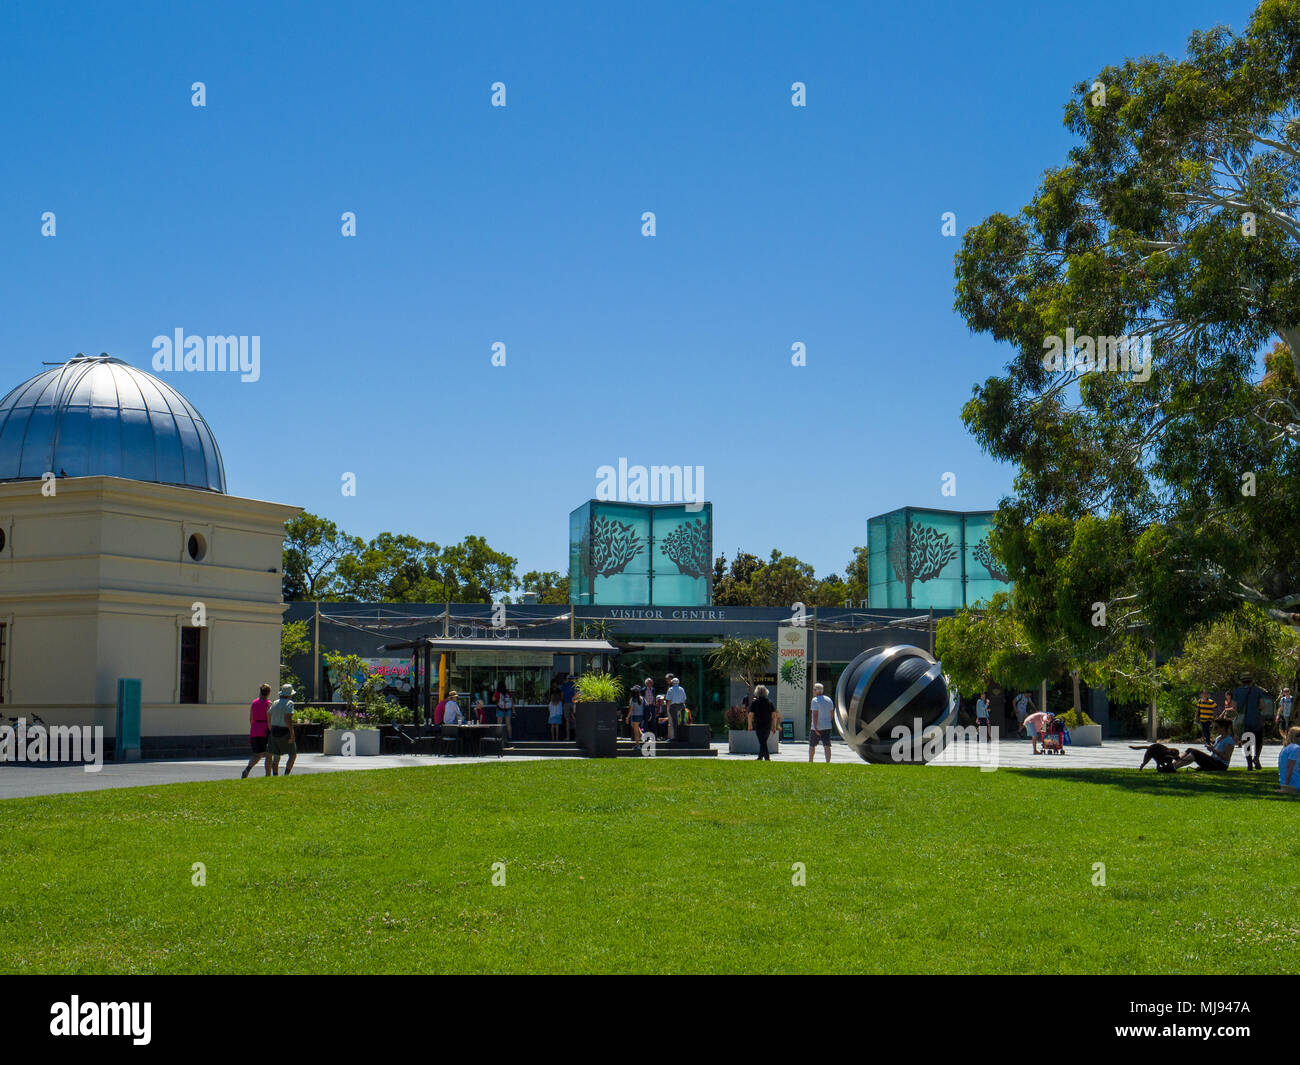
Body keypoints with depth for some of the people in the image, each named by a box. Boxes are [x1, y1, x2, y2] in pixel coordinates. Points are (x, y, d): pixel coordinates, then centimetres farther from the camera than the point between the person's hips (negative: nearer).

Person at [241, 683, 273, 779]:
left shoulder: (254, 702, 8)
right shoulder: (268, 703, -8)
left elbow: (251, 719, 10)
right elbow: (269, 720, -14)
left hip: (255, 731, 5)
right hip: (265, 731, -5)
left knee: (257, 755, 10)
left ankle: (247, 768, -17)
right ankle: (268, 776, 9)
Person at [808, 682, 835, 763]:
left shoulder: (815, 700, -12)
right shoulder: (828, 699, 8)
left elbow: (815, 714, -20)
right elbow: (832, 713, 15)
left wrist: (815, 727, -21)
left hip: (817, 727, -5)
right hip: (827, 727, 5)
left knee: (812, 745, 13)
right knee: (826, 746, -1)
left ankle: (810, 762, 23)